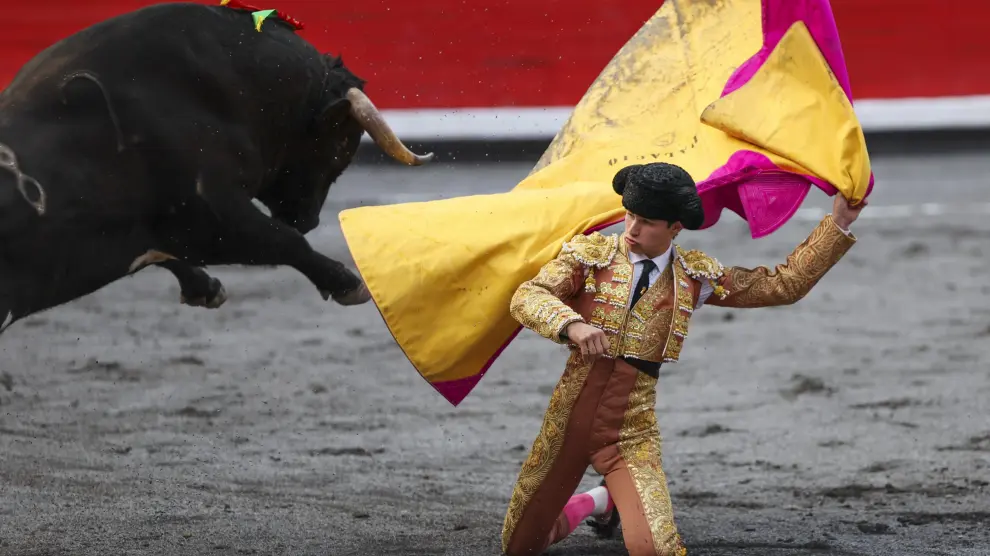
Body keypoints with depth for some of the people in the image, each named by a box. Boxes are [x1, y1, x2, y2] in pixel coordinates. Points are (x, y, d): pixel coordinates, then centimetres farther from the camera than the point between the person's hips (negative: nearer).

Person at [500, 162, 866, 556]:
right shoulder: (590, 254, -3)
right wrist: (571, 324, -33)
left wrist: (837, 225, 1)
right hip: (566, 422, 0)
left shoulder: (694, 276, 2)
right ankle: (578, 508, 42)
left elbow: (784, 285, 6)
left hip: (632, 435, 0)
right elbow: (526, 297, -14)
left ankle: (612, 500, 16)